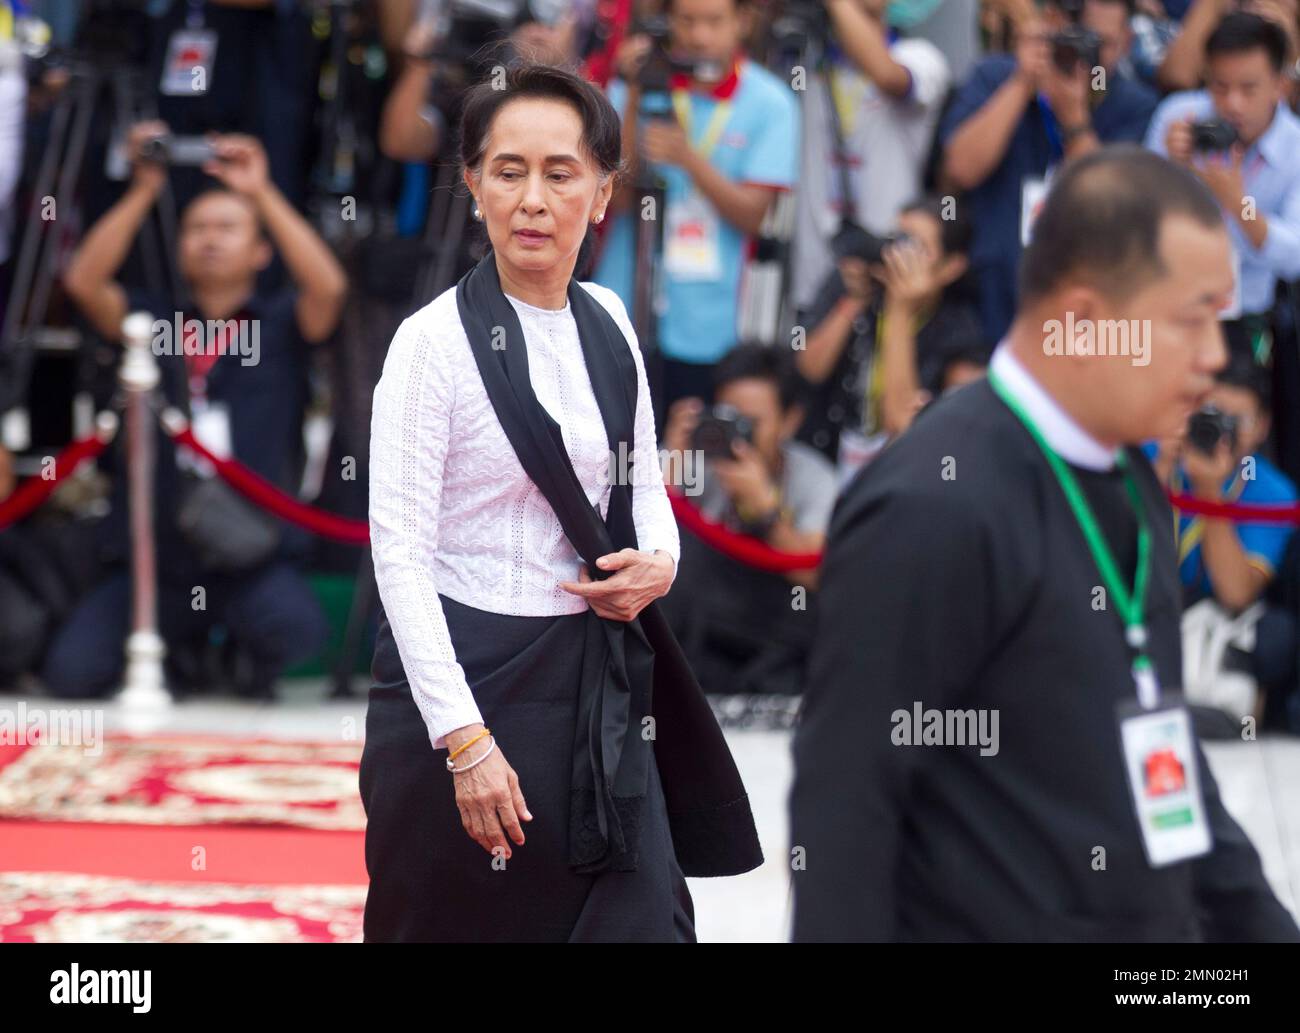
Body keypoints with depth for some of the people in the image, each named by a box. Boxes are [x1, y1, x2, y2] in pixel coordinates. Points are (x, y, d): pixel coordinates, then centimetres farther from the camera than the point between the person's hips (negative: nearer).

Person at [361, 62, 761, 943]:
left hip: (598, 686, 6)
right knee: (464, 928, 4)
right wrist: (464, 738, -20)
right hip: (465, 676, -5)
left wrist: (659, 563, -5)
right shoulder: (437, 341, -11)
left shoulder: (608, 324, 7)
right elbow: (400, 551, -14)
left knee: (644, 921, 2)